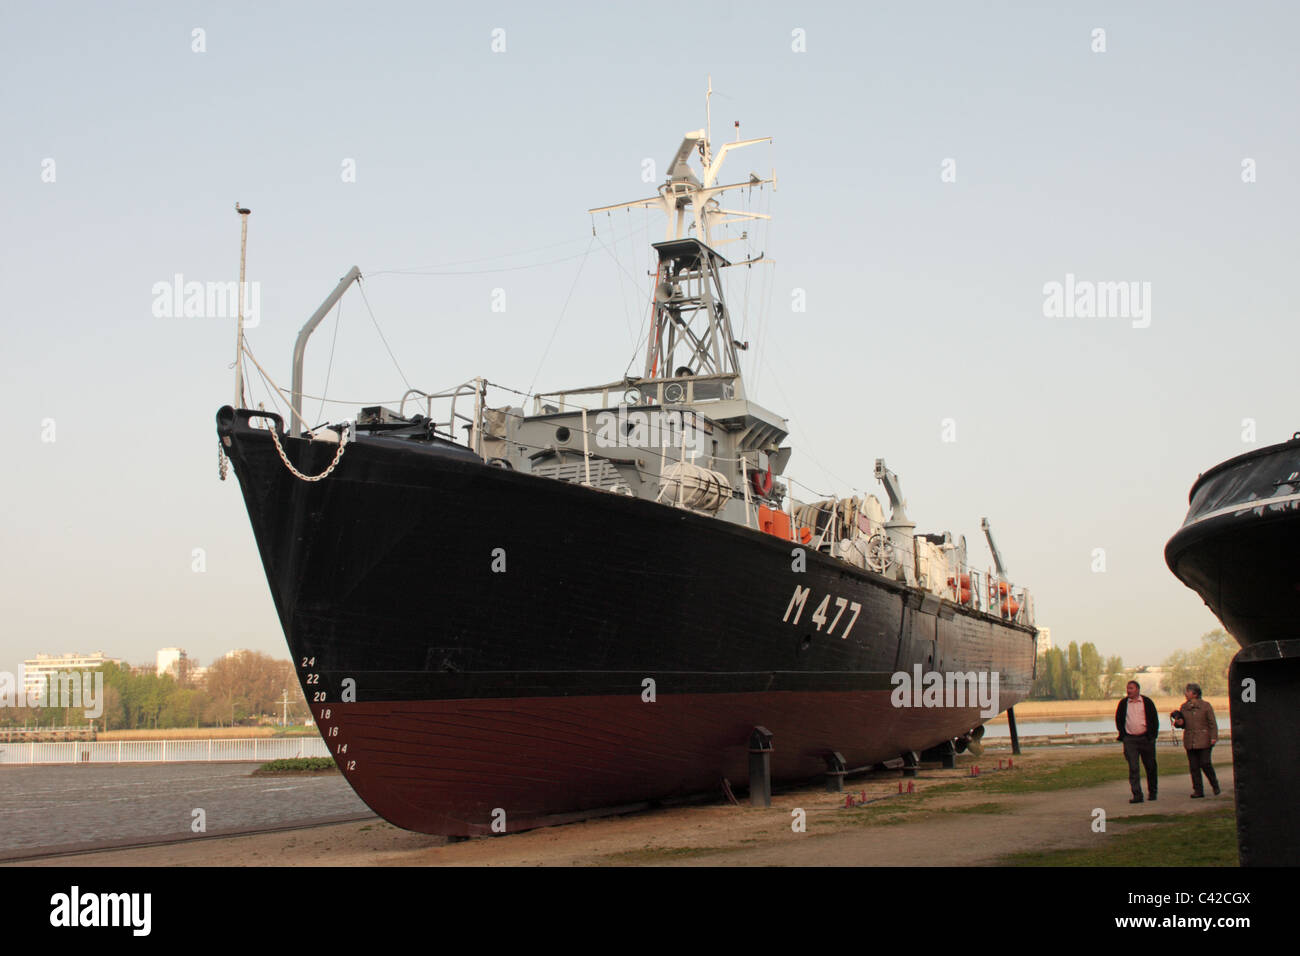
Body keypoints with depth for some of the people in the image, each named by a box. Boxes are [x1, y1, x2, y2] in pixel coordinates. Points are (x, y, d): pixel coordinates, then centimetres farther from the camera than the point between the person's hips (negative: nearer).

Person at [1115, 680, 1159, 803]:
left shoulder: (1147, 702, 2)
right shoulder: (1123, 703, 5)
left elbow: (1155, 719, 6)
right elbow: (1118, 719, 13)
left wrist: (1152, 734, -2)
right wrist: (1123, 735, 4)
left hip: (1146, 738, 0)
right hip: (1130, 740, 0)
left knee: (1150, 766, 9)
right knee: (1133, 768, -8)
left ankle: (1152, 792, 25)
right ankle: (1137, 795, -8)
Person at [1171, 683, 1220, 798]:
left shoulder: (1205, 705, -1)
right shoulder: (1184, 707, 11)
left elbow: (1212, 723, -1)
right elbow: (1182, 724, 19)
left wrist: (1213, 737, -9)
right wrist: (1178, 722, -4)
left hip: (1204, 741, -4)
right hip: (1189, 741, 4)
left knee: (1205, 763, -9)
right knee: (1193, 766, 2)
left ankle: (1215, 786, 13)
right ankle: (1198, 790, 8)